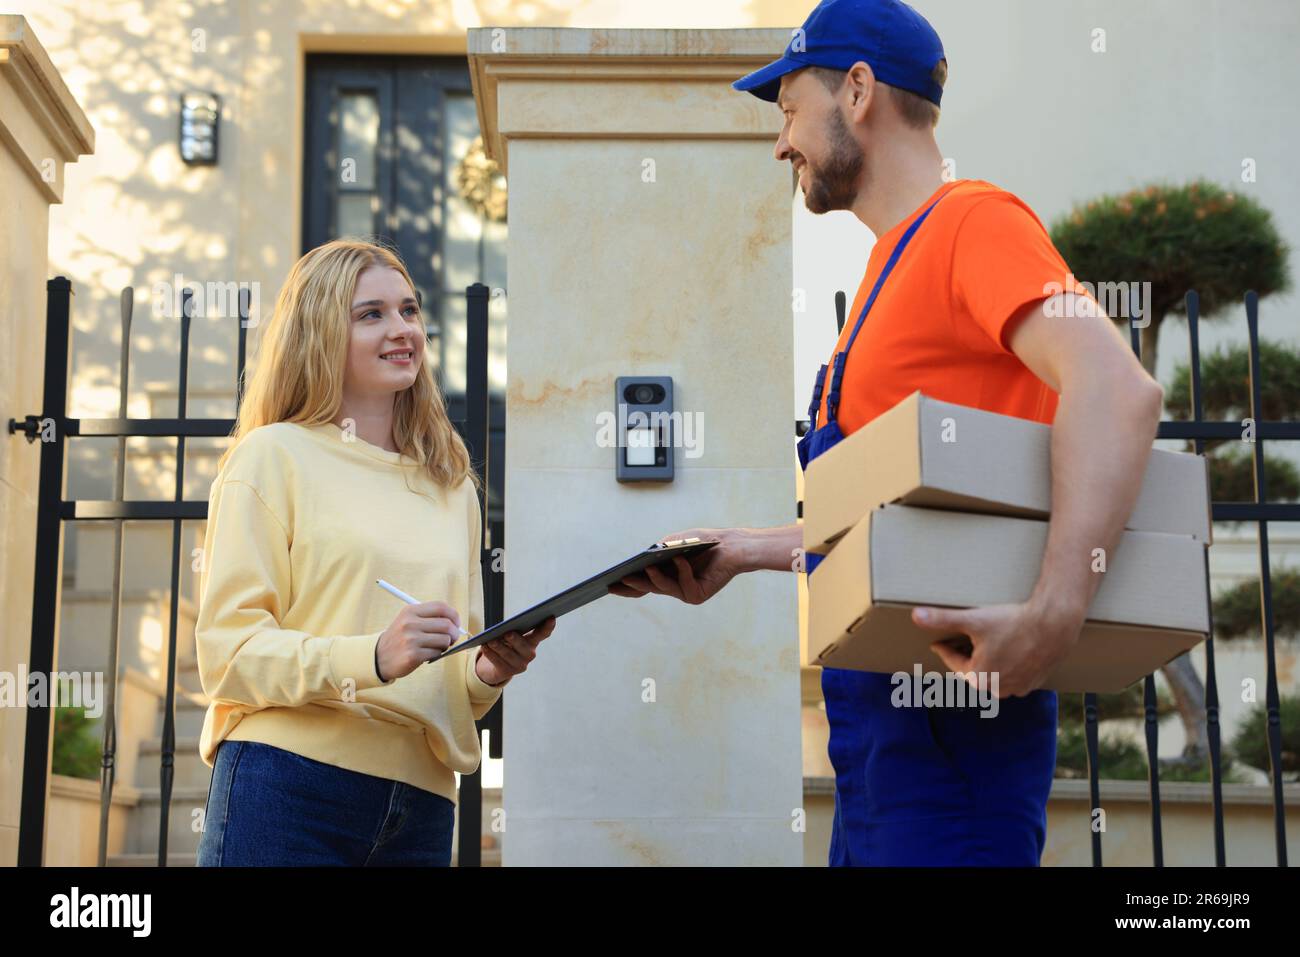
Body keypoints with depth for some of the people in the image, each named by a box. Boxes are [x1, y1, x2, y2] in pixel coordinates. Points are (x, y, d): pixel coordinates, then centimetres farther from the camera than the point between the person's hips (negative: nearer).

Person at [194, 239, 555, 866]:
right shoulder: (274, 456, 2)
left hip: (421, 803, 5)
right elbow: (226, 650, -7)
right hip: (289, 786, -5)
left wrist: (489, 671, 1)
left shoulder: (453, 487, 19)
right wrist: (372, 657, -21)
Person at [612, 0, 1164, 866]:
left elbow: (1119, 390, -27)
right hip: (875, 718, 9)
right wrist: (742, 552, 17)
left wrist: (1052, 616, -37)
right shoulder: (899, 259, 19)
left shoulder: (973, 220, -10)